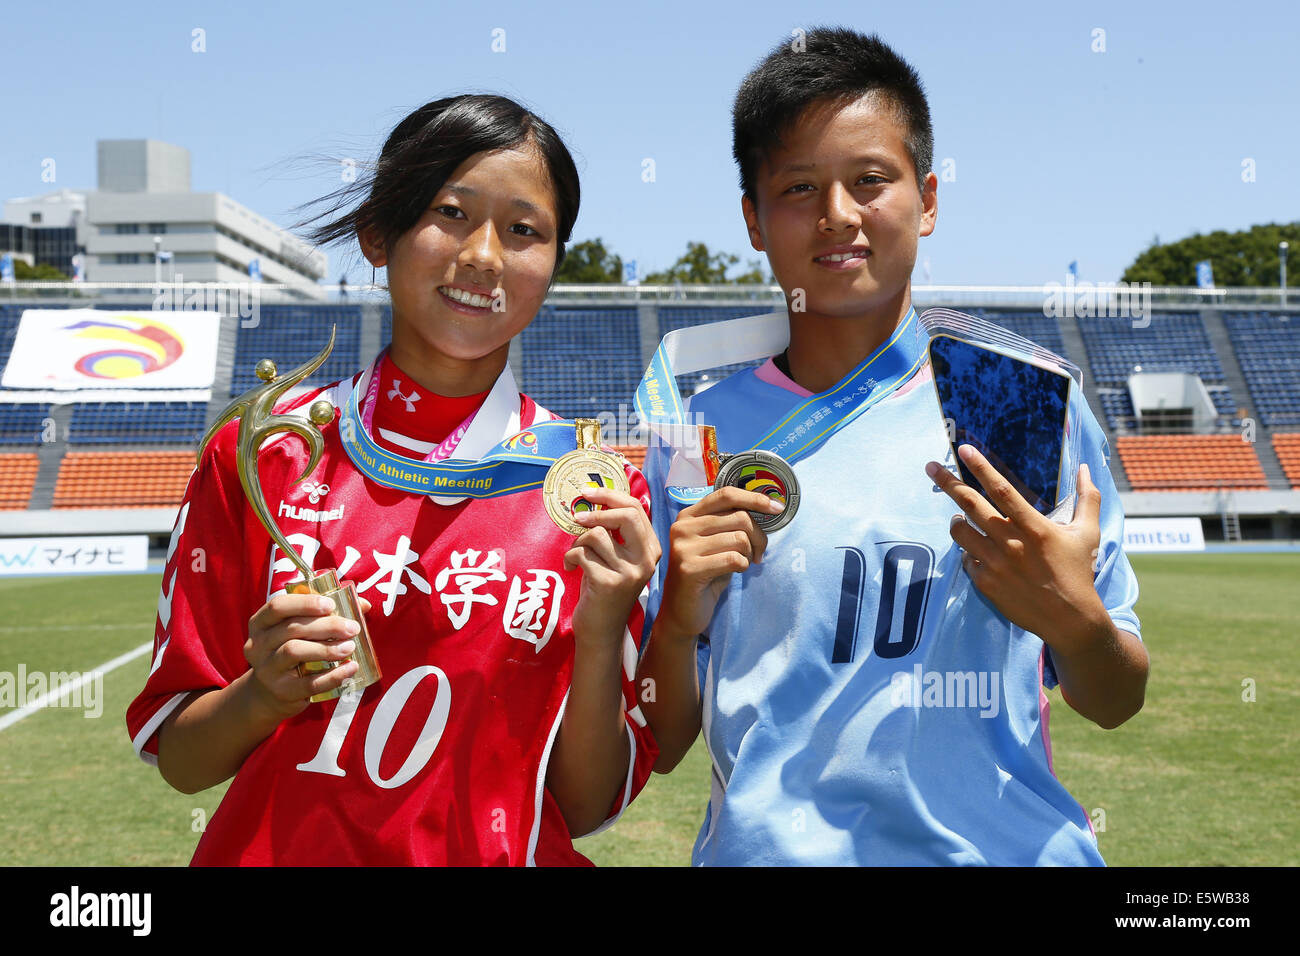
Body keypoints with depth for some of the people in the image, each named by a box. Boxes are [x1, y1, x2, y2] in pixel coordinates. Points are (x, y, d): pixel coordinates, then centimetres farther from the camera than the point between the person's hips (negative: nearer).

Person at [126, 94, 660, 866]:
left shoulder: (597, 490, -3)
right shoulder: (264, 452, -2)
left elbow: (586, 808, 0)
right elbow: (179, 760, 4)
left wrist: (603, 637, -14)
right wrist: (266, 694, -14)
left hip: (502, 854, 0)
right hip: (273, 847, 1)